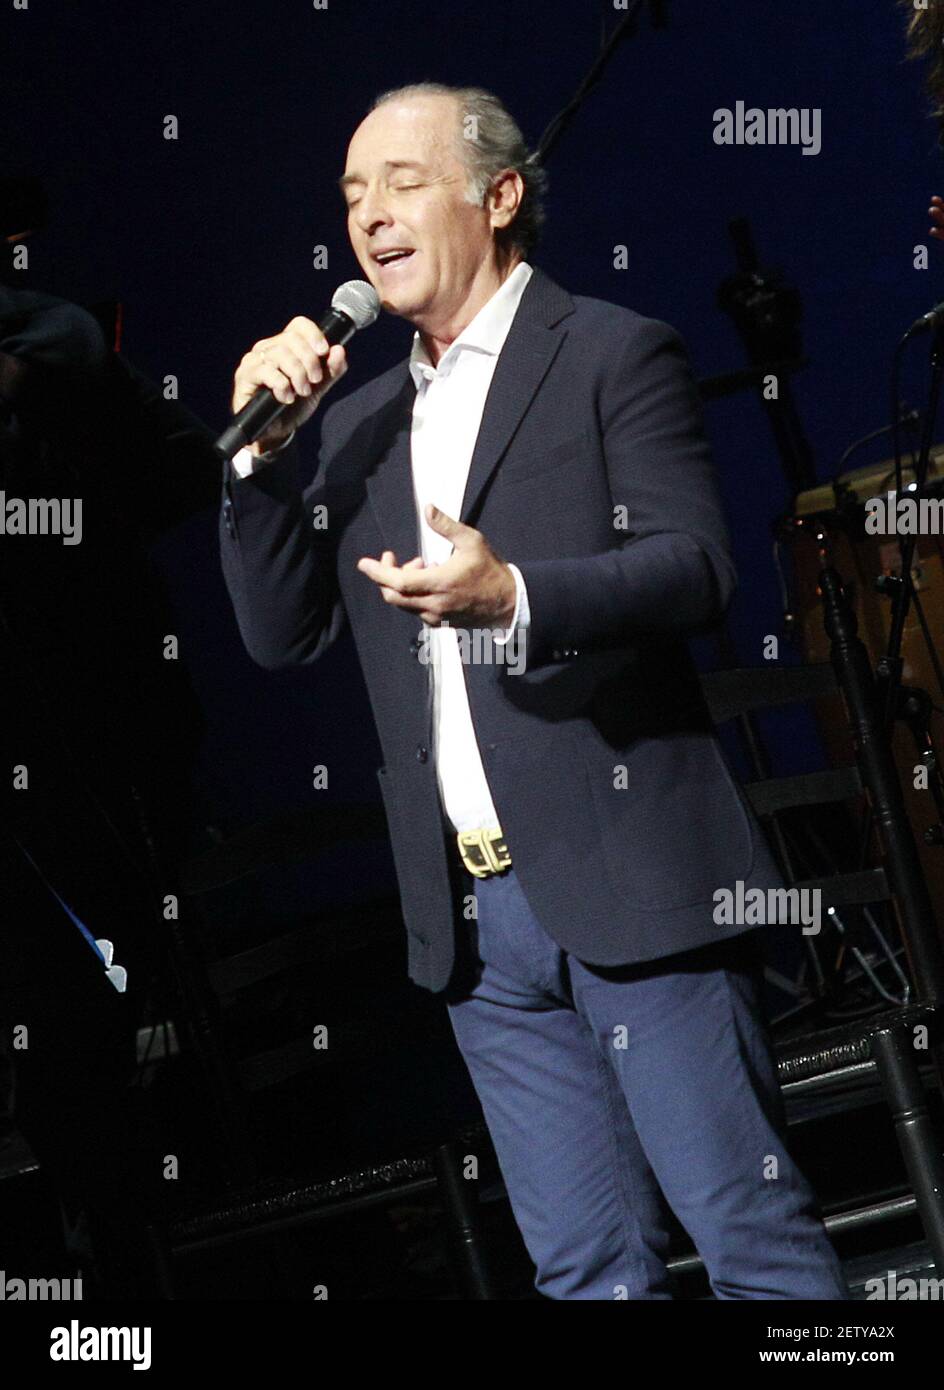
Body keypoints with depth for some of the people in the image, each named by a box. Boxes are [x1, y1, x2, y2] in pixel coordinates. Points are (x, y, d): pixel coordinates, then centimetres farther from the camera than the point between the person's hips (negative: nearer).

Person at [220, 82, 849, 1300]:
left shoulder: (615, 355, 1)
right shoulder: (360, 422, 18)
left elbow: (695, 568, -10)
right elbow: (280, 632, 13)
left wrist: (515, 595, -27)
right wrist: (262, 448, 0)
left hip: (628, 877, -6)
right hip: (475, 913, 6)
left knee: (748, 1225, -3)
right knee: (585, 1265, 10)